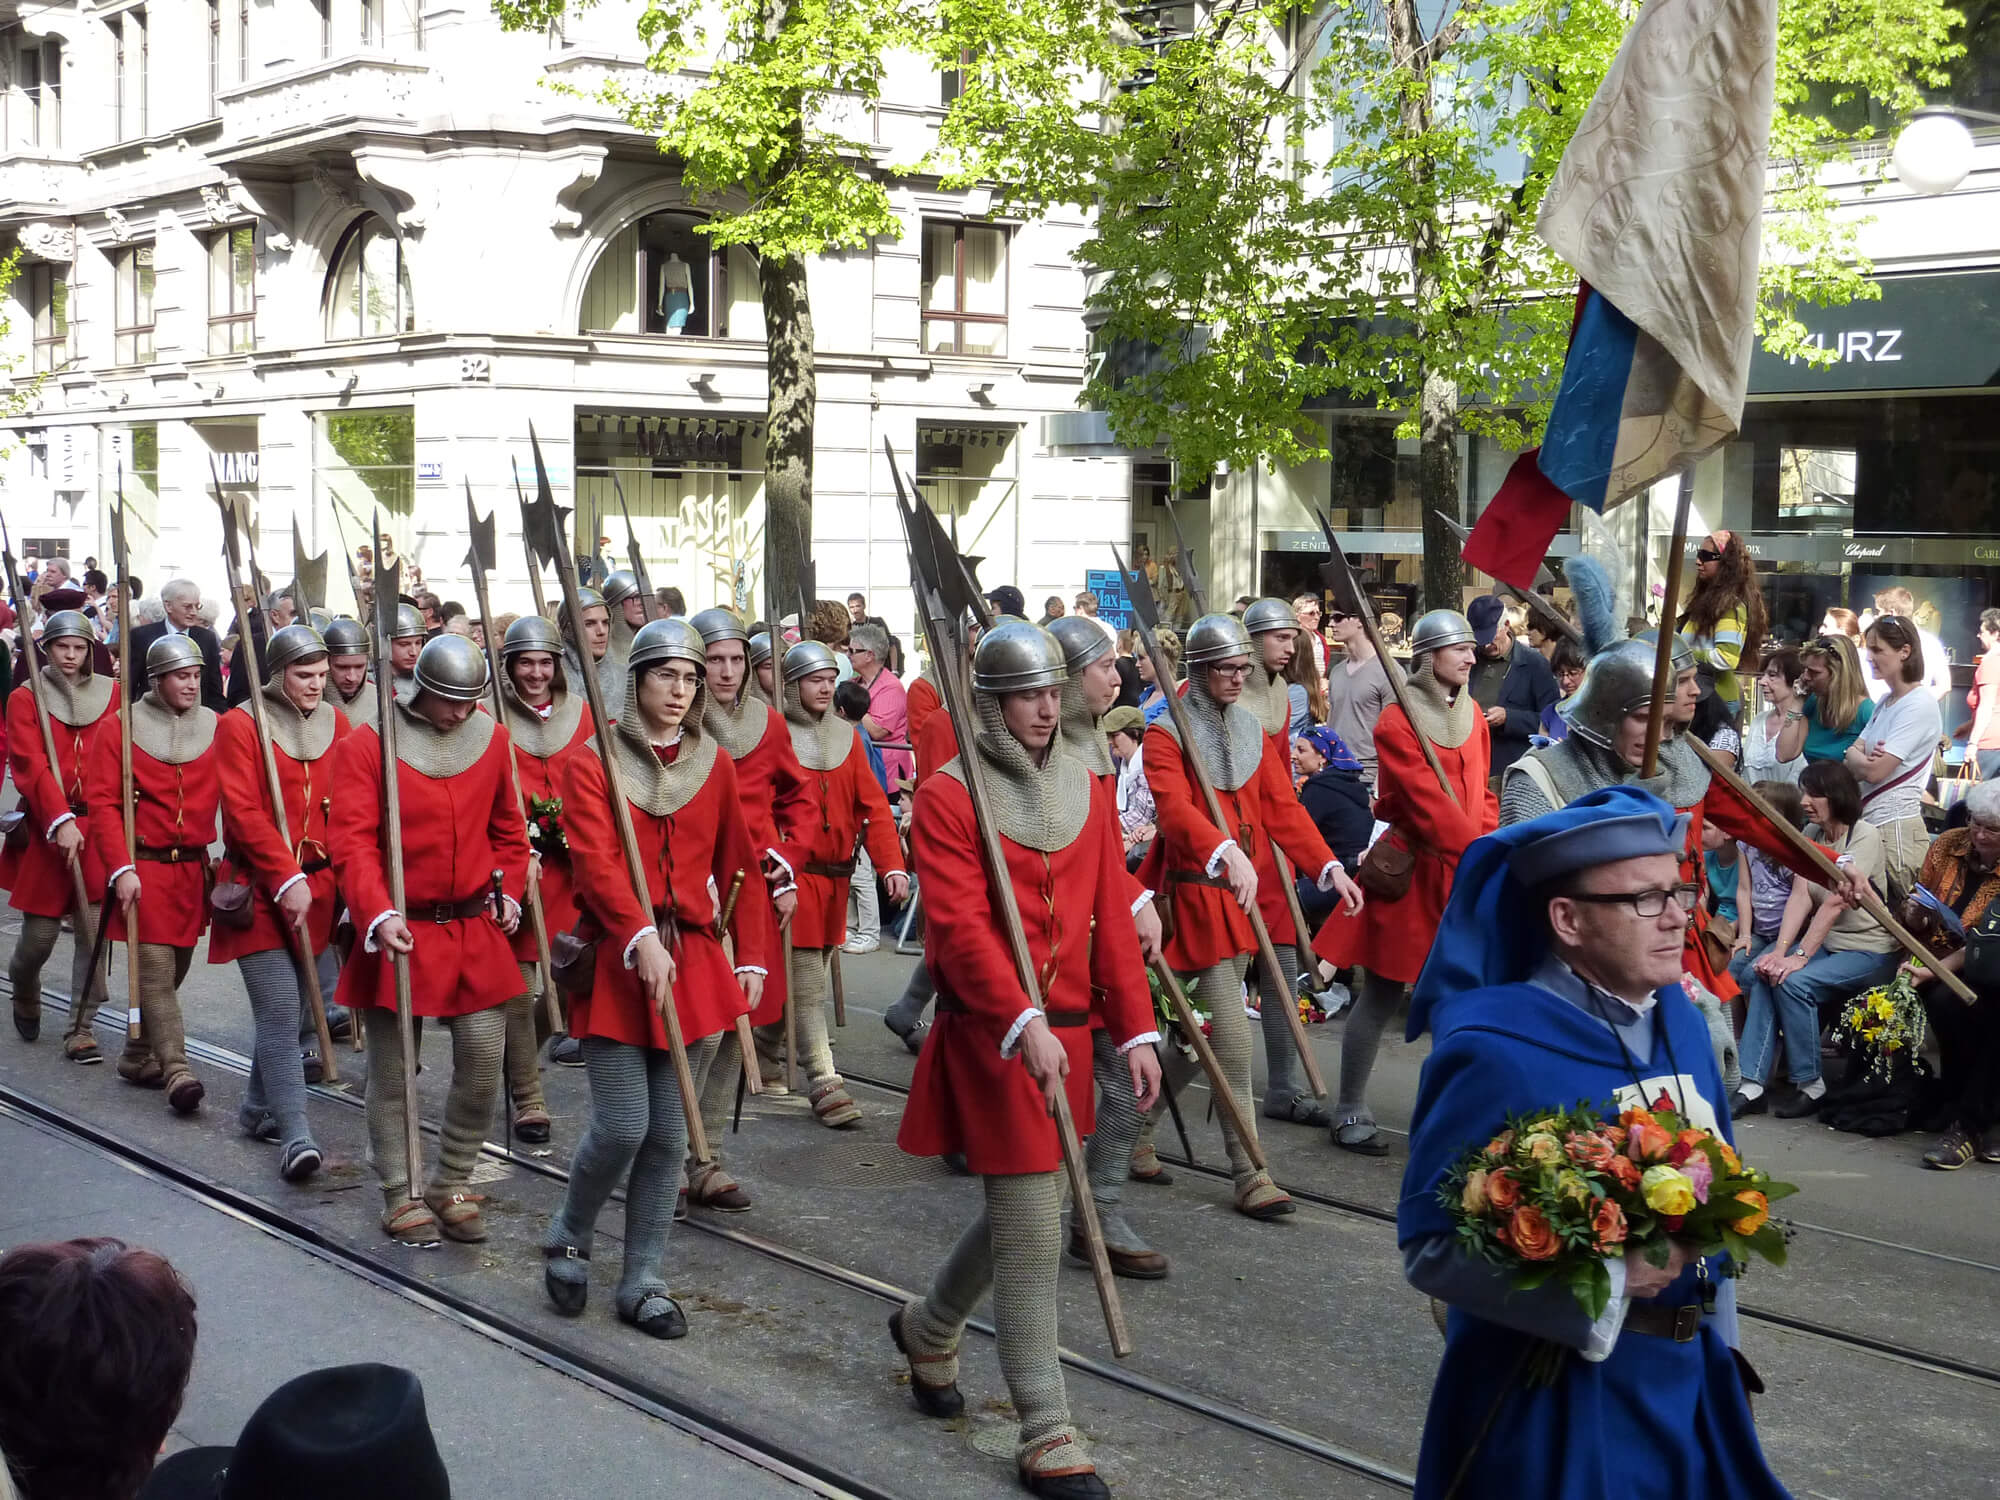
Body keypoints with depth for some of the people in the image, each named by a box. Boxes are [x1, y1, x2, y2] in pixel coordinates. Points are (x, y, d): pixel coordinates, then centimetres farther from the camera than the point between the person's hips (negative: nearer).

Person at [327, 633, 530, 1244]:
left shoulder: (492, 740, 6)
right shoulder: (368, 745, -8)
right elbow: (351, 840, -15)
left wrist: (508, 890, 8)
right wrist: (378, 914, -27)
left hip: (476, 930, 4)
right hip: (399, 932, -3)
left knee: (484, 1061, 2)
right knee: (392, 1070, 4)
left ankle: (450, 1185, 19)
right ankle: (401, 1195, 17)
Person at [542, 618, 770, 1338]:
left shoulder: (715, 764, 9)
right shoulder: (592, 761, -4)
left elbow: (738, 867, 12)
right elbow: (597, 862, -17)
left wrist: (752, 956, 6)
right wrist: (641, 938, -30)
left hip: (694, 961, 4)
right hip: (617, 961, -4)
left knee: (669, 1133, 6)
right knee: (623, 1125, -9)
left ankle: (644, 1284, 17)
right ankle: (568, 1240, 19)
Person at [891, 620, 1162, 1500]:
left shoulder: (1082, 789, 9)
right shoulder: (948, 796, -9)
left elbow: (1111, 919, 8)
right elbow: (959, 925, -19)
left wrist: (1135, 1031, 2)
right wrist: (1024, 1024, -30)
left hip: (1066, 1029, 6)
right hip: (990, 1034, -6)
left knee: (1019, 1207, 17)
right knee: (1032, 1229, -6)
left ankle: (928, 1328, 44)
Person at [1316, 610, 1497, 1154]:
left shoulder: (1473, 715, 10)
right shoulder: (1397, 722, -12)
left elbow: (1480, 793, 11)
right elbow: (1428, 802, -20)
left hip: (1464, 872, 6)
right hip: (1410, 870, -6)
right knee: (1382, 997, 2)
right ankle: (1351, 1113, 13)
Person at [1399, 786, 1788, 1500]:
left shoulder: (1678, 1017, 3)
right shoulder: (1492, 1051, -19)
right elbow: (1432, 1245, -22)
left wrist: (1716, 1340, 15)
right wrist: (1609, 1275, -28)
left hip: (1686, 1376, 7)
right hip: (1554, 1395, -7)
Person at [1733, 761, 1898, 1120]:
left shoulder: (1865, 837, -15)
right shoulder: (1810, 834, 7)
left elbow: (1834, 903, -23)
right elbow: (1800, 897, -3)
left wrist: (1799, 957, -28)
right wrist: (1780, 951, -15)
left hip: (1869, 950, -7)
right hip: (1825, 942, 7)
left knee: (1793, 981, -28)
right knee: (1763, 975, -18)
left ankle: (1811, 1087, -13)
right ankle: (1753, 1086, -19)